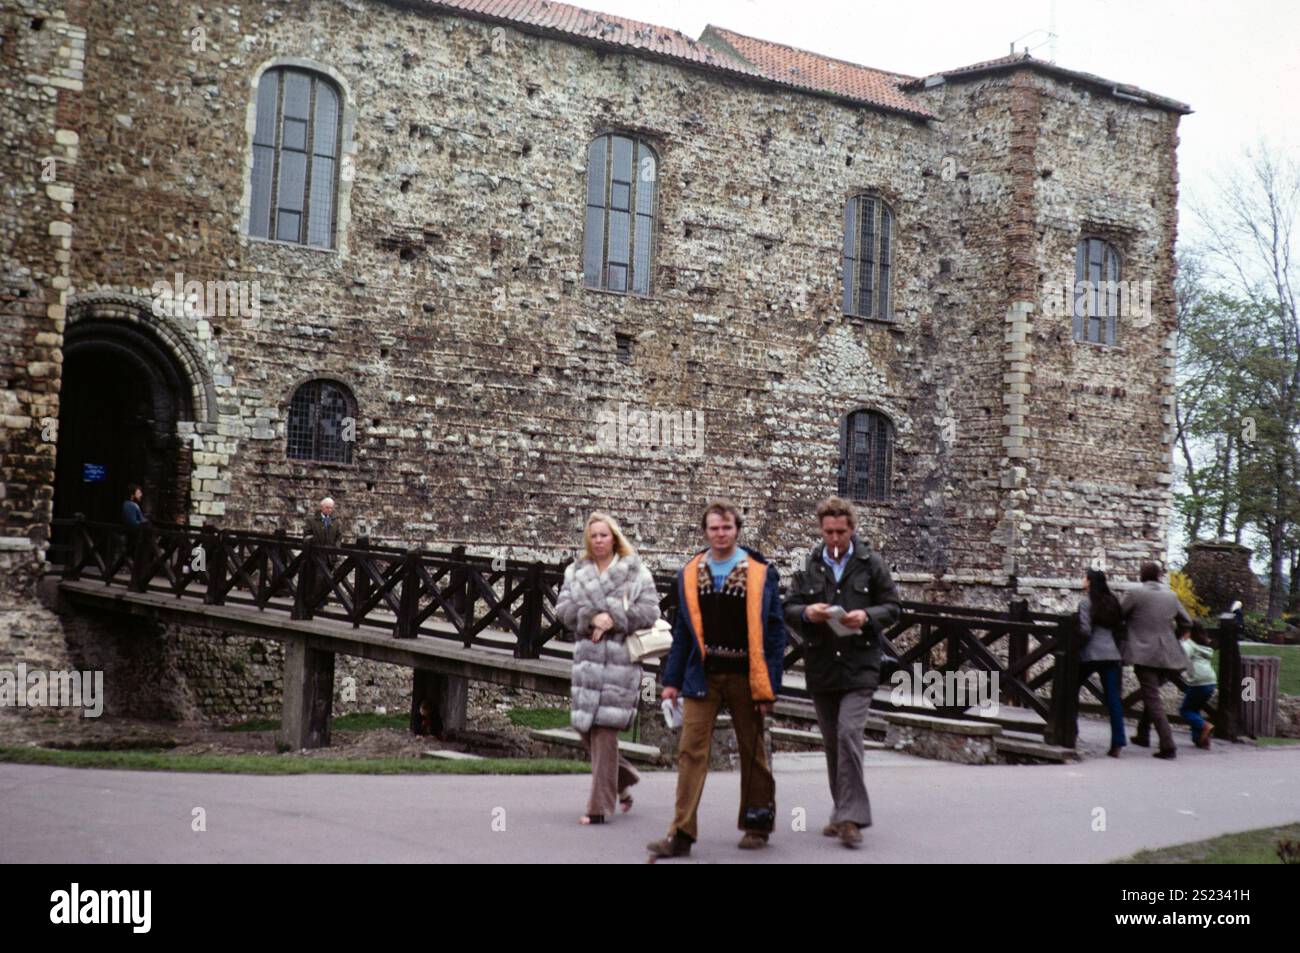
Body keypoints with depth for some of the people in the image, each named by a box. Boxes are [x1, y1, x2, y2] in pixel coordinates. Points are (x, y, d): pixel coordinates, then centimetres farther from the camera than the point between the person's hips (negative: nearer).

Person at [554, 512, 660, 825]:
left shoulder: (636, 571, 2)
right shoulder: (575, 572, 13)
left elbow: (649, 611, -5)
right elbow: (563, 609, 4)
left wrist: (614, 619, -15)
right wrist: (592, 618, -12)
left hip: (619, 658, -5)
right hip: (587, 656, 5)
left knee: (604, 730, -7)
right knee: (585, 728, 6)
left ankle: (599, 806, -2)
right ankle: (622, 778, 31)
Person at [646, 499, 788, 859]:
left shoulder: (761, 573, -2)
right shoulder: (689, 574, 6)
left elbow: (774, 632, -2)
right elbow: (682, 632, 11)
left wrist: (769, 687, -7)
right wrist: (672, 679, 5)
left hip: (745, 677, -2)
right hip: (702, 677, 2)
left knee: (752, 753, 10)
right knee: (691, 751, -5)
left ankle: (757, 826, 24)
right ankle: (681, 834, -5)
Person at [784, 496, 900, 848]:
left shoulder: (871, 565, 2)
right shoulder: (809, 567, 7)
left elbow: (892, 607, 5)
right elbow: (789, 610, 8)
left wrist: (867, 616, -15)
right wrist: (807, 613, -14)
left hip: (859, 664, -3)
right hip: (820, 666, 4)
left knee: (849, 733, -17)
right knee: (832, 742, 10)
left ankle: (851, 816, -14)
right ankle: (845, 812, 23)